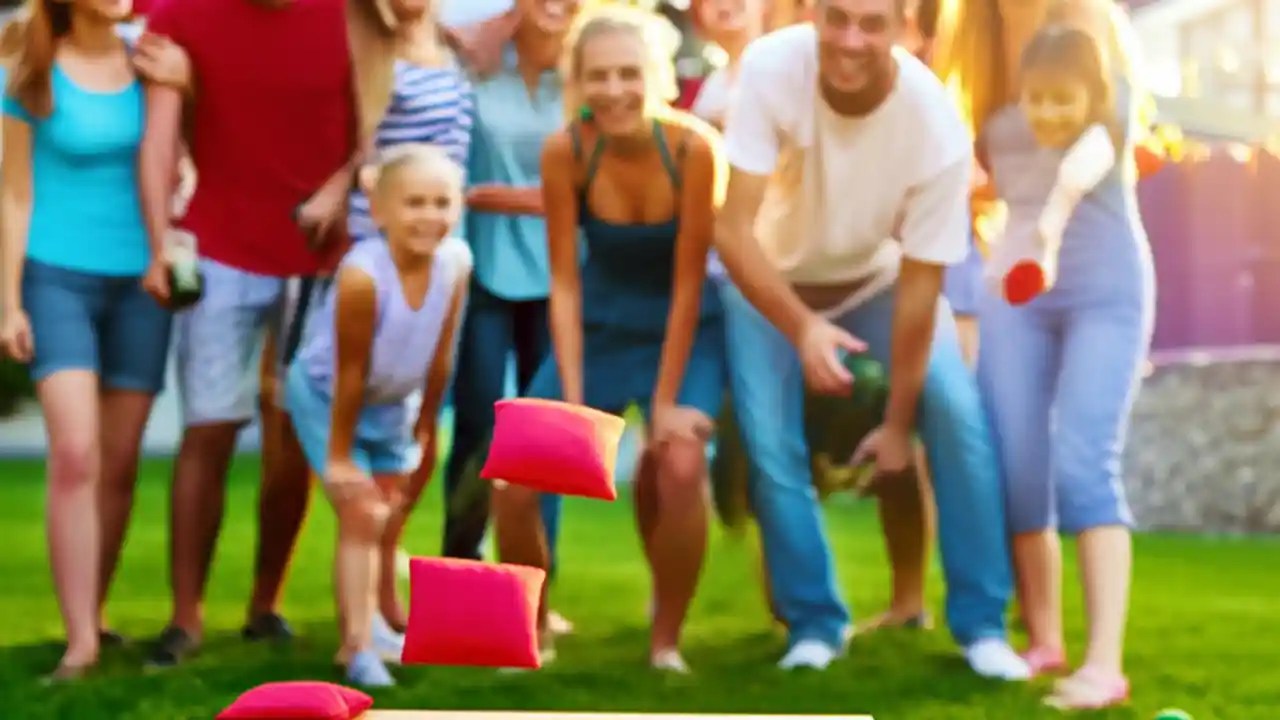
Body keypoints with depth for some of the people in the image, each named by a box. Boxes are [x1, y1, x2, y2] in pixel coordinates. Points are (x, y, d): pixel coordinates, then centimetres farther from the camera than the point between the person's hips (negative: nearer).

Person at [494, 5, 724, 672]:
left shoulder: (692, 147, -25)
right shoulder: (564, 151, -20)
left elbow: (688, 283, -20)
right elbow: (564, 282, -14)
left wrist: (667, 402, -18)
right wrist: (574, 402, -18)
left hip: (682, 330, -2)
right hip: (598, 328, 2)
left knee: (681, 467, -27)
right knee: (515, 482, -11)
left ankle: (666, 642, -4)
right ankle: (531, 634, 15)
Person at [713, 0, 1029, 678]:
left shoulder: (937, 127, -32)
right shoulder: (770, 68, -33)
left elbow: (920, 282, -23)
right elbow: (732, 228, -31)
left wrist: (898, 421, -16)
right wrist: (802, 327, -45)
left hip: (880, 274, 0)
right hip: (771, 276, 0)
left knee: (958, 413, -16)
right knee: (771, 442, -13)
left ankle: (981, 622, -3)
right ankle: (815, 622, 7)